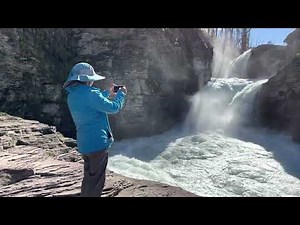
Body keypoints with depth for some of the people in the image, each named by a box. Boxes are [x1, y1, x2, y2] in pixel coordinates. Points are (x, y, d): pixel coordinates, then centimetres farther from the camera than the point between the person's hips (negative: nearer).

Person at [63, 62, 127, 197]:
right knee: (96, 181, 7)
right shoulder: (90, 94, -20)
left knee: (89, 178, 24)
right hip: (97, 142, -8)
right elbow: (113, 108, -14)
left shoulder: (72, 95, 6)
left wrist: (108, 93, 24)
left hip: (83, 144, 8)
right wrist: (121, 94, 3)